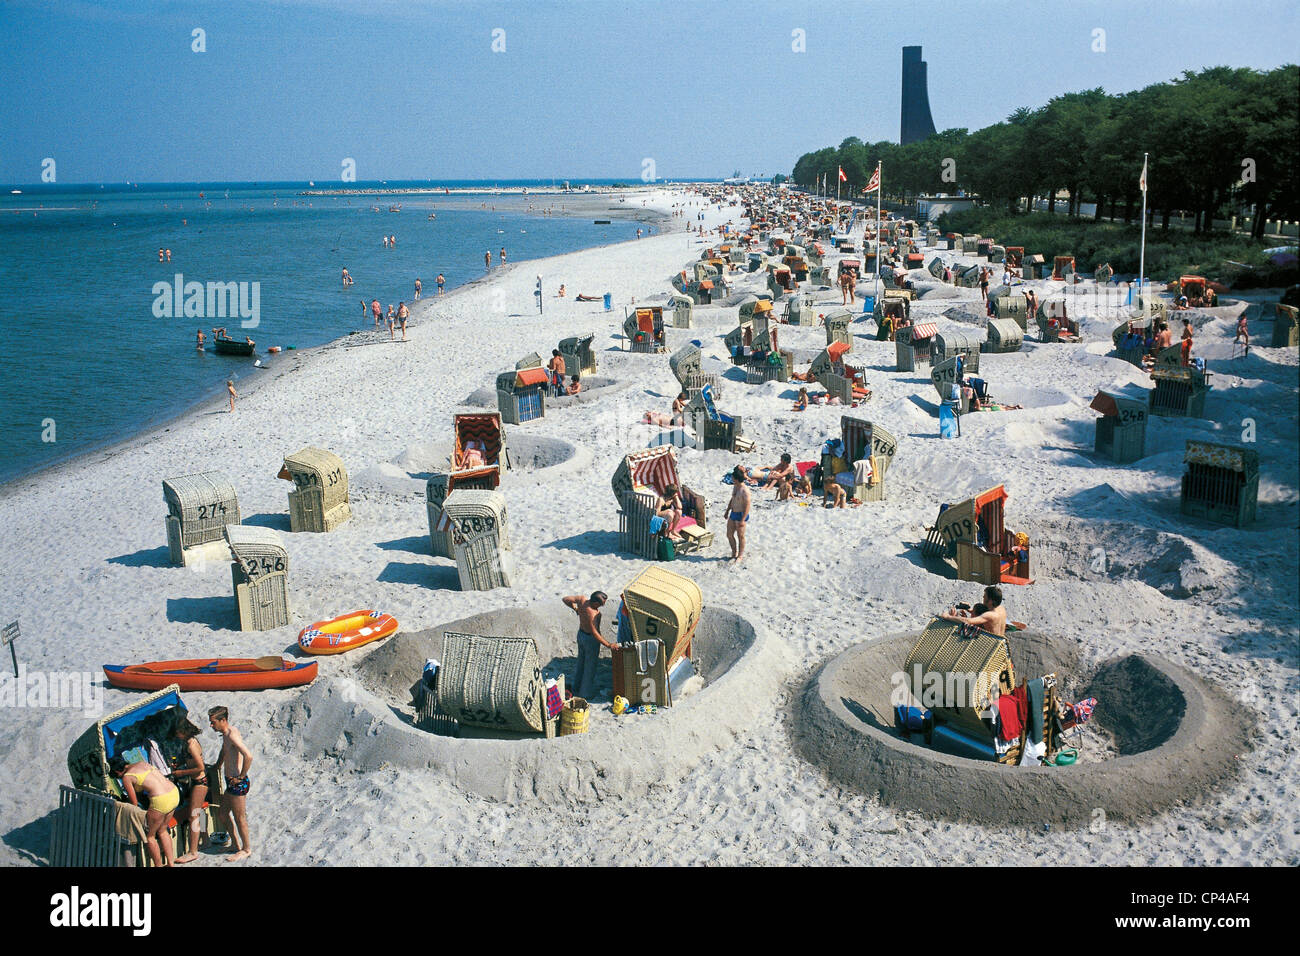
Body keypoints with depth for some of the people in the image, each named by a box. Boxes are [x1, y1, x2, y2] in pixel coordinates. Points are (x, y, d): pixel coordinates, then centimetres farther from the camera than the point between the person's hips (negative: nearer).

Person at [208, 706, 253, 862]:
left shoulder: (232, 735, -21)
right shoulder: (225, 734, 11)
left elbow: (248, 756, -31)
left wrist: (241, 777, -22)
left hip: (238, 783, -10)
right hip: (230, 782, 10)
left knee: (239, 817, 2)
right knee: (223, 813, 19)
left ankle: (246, 849, 15)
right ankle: (235, 844, 32)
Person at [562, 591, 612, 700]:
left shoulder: (582, 599, -17)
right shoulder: (591, 614, -37)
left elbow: (565, 599, -3)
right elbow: (594, 633, -32)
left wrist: (575, 609, 12)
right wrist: (608, 644, -27)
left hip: (581, 634, 8)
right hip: (591, 639, -8)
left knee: (581, 662, 26)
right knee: (590, 666, 13)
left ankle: (576, 689, 44)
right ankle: (586, 694, 28)